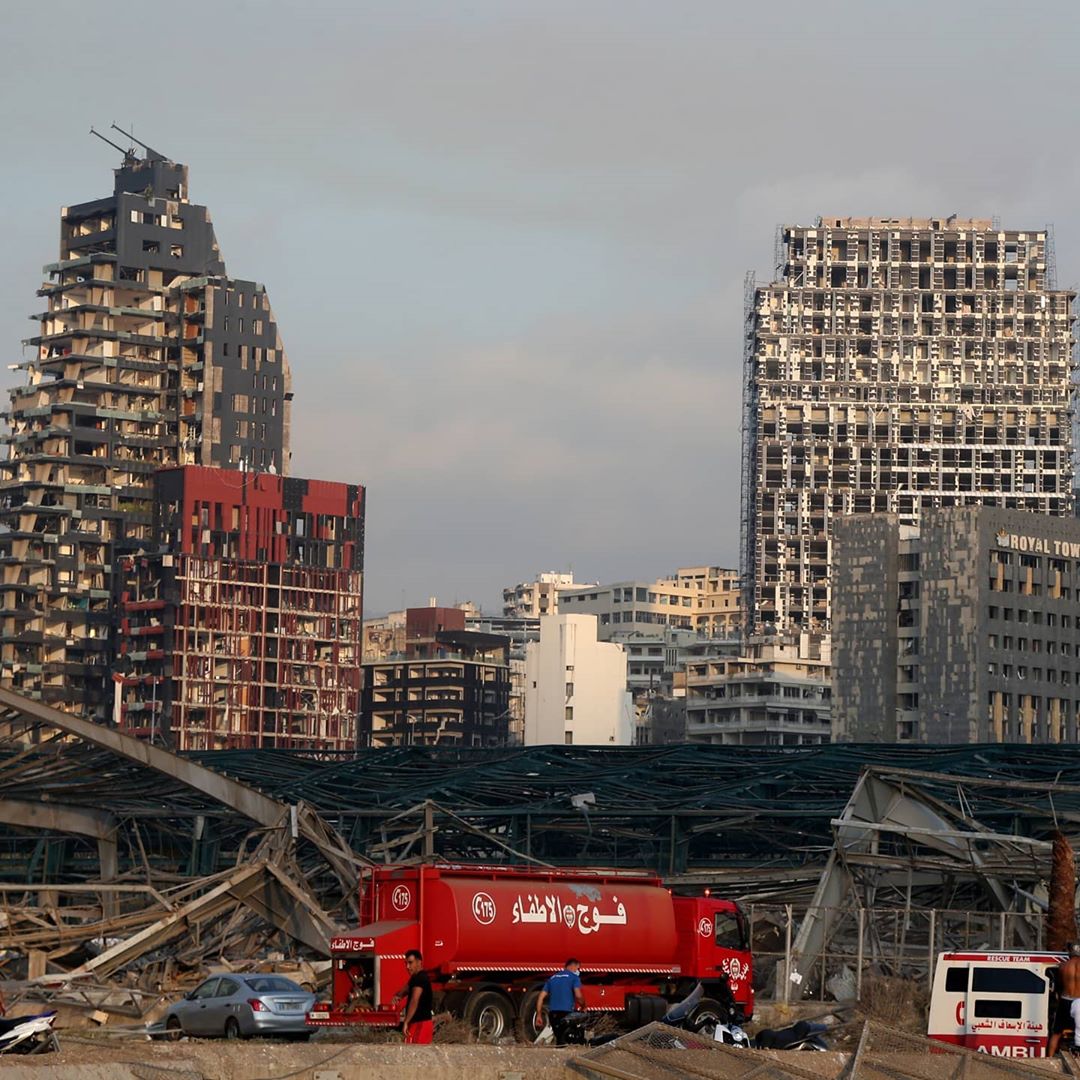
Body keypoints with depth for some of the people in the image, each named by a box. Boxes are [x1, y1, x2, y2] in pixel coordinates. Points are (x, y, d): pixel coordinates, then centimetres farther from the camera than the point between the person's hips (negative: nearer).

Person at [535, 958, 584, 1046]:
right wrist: (583, 1006, 6)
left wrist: (539, 1015, 18)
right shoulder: (574, 977, 1)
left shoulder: (552, 978, 20)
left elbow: (541, 997, 15)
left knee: (559, 1039, 16)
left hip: (553, 1013, 6)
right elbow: (578, 995, -13)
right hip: (566, 1012, -6)